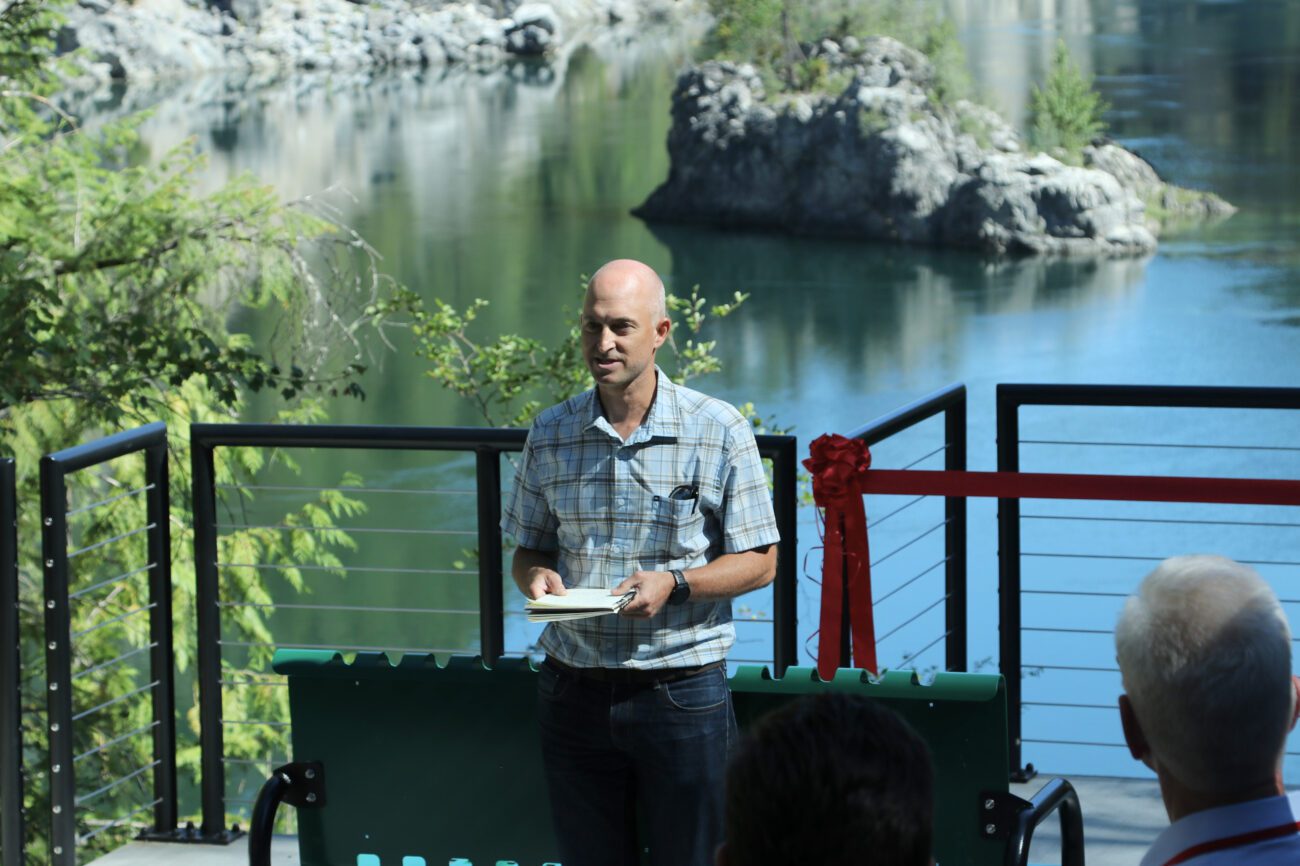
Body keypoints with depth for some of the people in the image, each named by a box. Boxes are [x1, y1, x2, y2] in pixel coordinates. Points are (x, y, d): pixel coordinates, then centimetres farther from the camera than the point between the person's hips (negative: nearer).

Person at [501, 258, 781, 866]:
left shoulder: (719, 431, -4)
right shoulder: (551, 435, 5)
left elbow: (759, 561, -2)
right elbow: (528, 548, 15)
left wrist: (674, 583, -18)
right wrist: (535, 577, -9)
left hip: (683, 693, -3)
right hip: (575, 693, 3)